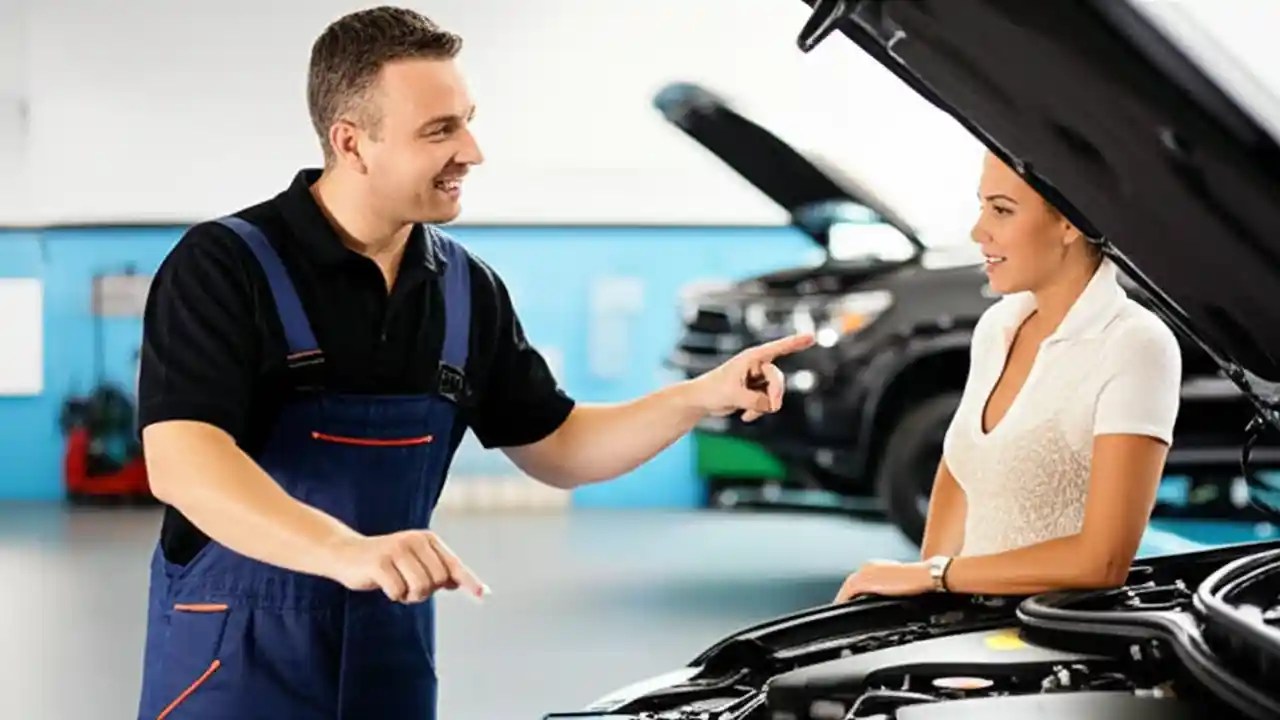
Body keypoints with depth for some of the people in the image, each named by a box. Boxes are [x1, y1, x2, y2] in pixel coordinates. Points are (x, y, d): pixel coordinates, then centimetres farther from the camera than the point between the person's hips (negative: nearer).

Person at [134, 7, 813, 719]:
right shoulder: (226, 266, -14)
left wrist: (704, 396, -1)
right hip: (236, 653, -6)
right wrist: (346, 552, -40)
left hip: (391, 649, 6)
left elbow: (558, 449, 15)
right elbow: (182, 462, -26)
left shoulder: (467, 289, 5)